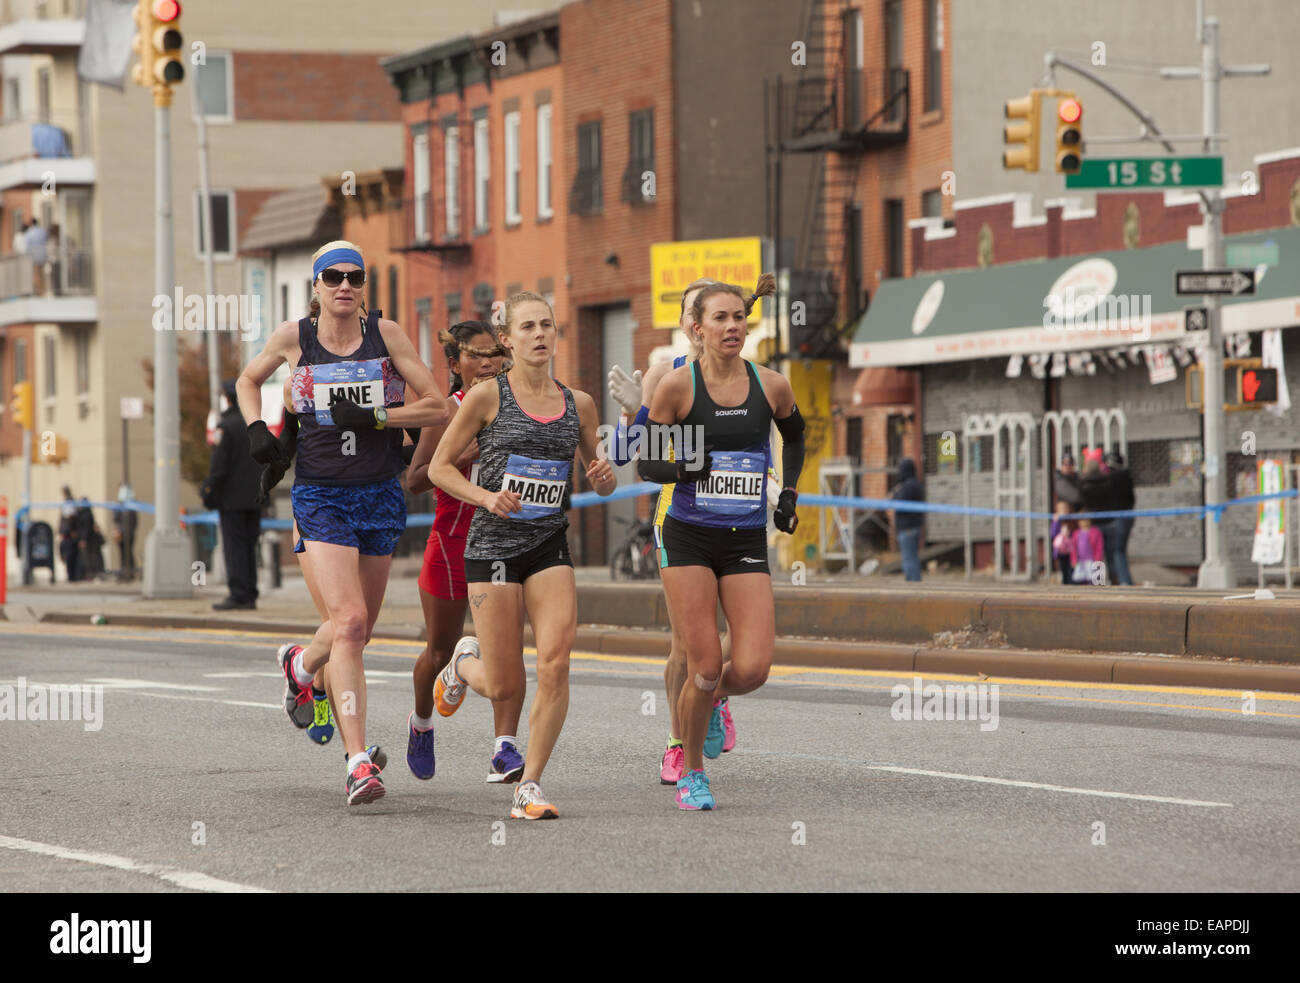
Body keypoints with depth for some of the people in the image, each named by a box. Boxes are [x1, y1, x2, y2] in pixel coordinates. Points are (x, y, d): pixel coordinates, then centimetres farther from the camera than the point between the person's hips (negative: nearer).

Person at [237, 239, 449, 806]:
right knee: (348, 621, -19)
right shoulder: (293, 337, 0)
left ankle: (301, 665, 48)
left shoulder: (385, 334, 0)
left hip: (381, 497, 2)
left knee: (358, 630, 12)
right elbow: (248, 382, 20)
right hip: (321, 497, -2)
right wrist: (256, 429, 1)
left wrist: (373, 417, -13)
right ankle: (358, 762, -18)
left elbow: (437, 407, -1)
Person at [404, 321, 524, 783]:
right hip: (453, 539, -2)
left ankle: (505, 749, -21)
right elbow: (414, 480, -11)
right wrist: (465, 454, -24)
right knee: (440, 650, 13)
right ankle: (421, 722, 42)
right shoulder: (447, 411, -6)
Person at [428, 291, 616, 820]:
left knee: (555, 665, -16)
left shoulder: (579, 404, 7)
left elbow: (596, 474, 19)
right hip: (493, 545, -3)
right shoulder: (486, 397, -4)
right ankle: (464, 663, 35)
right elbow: (440, 467, 1)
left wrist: (603, 478, -5)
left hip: (550, 547, 3)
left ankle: (528, 787, -6)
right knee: (504, 686, -2)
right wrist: (486, 497, -15)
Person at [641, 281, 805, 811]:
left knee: (752, 670, -11)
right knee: (705, 666, -7)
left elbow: (794, 437, 23)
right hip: (689, 540, -2)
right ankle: (691, 772, 16)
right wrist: (681, 469, -19)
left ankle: (714, 697, 26)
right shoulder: (678, 385, -6)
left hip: (746, 543, 2)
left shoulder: (771, 386, 1)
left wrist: (788, 494, 13)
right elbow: (646, 464, 1)